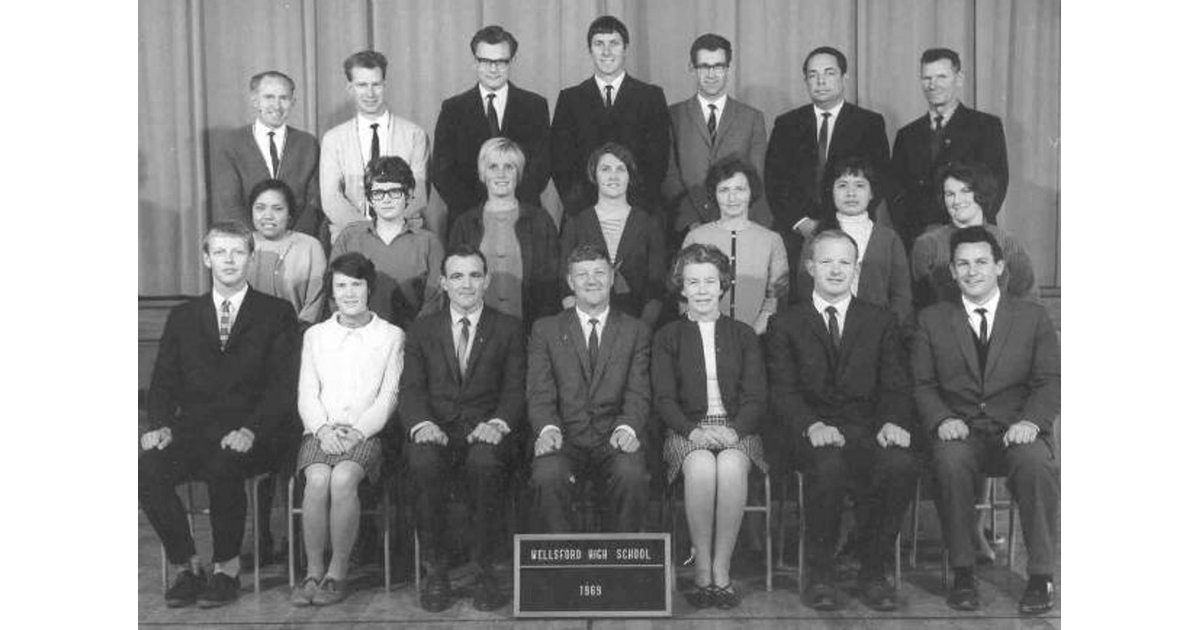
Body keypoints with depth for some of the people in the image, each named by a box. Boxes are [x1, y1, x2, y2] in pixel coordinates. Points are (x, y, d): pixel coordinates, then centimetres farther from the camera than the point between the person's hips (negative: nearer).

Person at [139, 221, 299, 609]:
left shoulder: (277, 314, 8)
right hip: (192, 431, 3)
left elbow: (282, 387, -2)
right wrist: (160, 426, -9)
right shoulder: (182, 317, 19)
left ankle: (227, 569, -12)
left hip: (250, 436, -3)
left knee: (222, 466, -34)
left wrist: (250, 430, -18)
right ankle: (186, 565, -6)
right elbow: (163, 383, 12)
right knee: (146, 468, -25)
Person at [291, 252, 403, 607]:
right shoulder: (315, 335, 18)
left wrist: (357, 431, -12)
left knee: (343, 478, -32)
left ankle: (338, 573, -19)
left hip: (366, 433, -2)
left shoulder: (391, 336, 10)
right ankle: (313, 571, -18)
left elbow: (388, 397, 3)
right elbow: (306, 395, 10)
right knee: (317, 480, -30)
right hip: (321, 432, 2)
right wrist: (323, 429, -9)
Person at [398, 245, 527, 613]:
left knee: (484, 462, -35)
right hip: (436, 431, 1)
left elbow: (515, 389, 2)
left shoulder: (509, 329, 13)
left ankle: (486, 570, -19)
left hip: (486, 433, -1)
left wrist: (498, 423, -19)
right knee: (423, 461, -33)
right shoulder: (423, 329, 18)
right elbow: (411, 388, 6)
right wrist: (422, 423, -16)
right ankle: (437, 568, -16)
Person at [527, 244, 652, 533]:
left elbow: (638, 393, 3)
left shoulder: (635, 331, 14)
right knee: (547, 476, -32)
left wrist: (627, 428, -18)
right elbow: (539, 392, 2)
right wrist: (547, 429, -19)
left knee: (632, 475, -31)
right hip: (564, 438, 0)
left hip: (614, 438, 0)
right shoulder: (545, 330, 13)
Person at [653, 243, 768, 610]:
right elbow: (664, 400, 3)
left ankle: (721, 570, -24)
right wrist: (695, 430, -15)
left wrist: (734, 430, -14)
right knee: (702, 467, -35)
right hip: (688, 431, 0)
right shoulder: (668, 337, 12)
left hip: (736, 429, 1)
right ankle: (702, 570, -23)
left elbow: (756, 397, 6)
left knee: (730, 466, -35)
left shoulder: (743, 335, 15)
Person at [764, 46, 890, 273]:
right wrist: (800, 222, -8)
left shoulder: (870, 124, 8)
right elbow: (773, 181, 6)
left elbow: (879, 182, 1)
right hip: (795, 235, 1)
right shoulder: (787, 124, 13)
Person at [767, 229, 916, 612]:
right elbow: (782, 392, 1)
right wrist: (812, 425, -19)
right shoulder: (786, 325, 12)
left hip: (869, 430, 2)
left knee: (901, 465, -31)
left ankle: (872, 573, -11)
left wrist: (894, 422, -13)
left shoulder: (882, 321, 18)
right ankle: (820, 575, -16)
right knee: (829, 466, -35)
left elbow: (896, 386, 9)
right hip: (815, 433, -2)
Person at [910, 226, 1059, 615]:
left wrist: (1031, 422, -16)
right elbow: (922, 385, 7)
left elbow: (1049, 382, 4)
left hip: (1017, 432, 0)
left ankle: (1041, 575, -20)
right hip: (961, 433, 0)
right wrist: (942, 420, -13)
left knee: (1036, 463, -34)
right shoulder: (932, 320, 13)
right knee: (950, 461, -34)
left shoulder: (1034, 317, 12)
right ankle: (963, 573, -21)